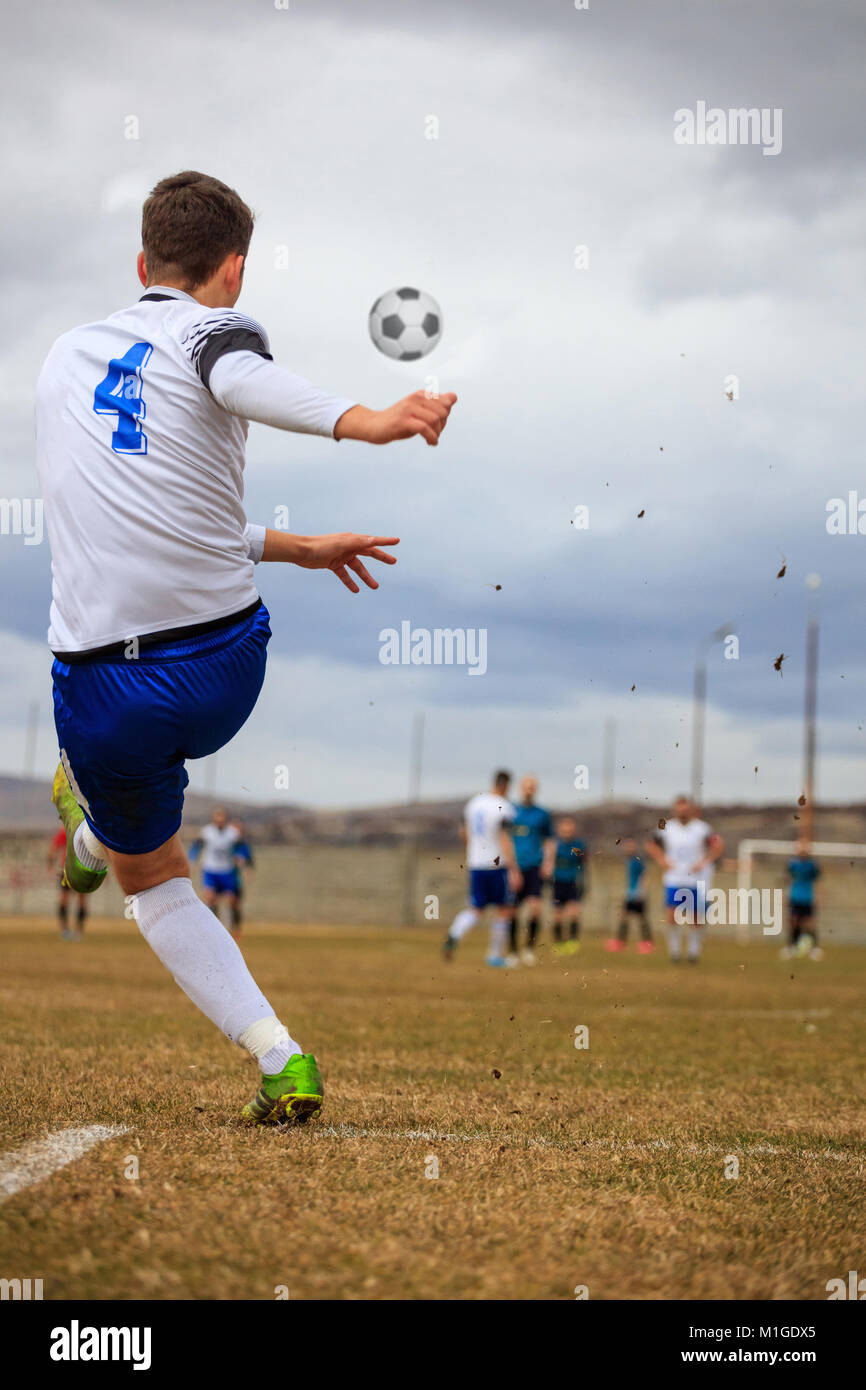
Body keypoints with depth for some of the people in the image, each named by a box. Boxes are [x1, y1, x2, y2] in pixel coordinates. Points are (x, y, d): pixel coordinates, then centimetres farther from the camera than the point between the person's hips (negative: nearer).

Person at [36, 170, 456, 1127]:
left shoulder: (65, 357, 15)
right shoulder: (211, 331, -2)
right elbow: (237, 379, -29)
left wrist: (285, 546, 29)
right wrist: (361, 421, -45)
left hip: (104, 692, 2)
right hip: (224, 671, -2)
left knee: (152, 879, 22)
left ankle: (278, 1056, 9)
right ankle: (93, 836, 62)